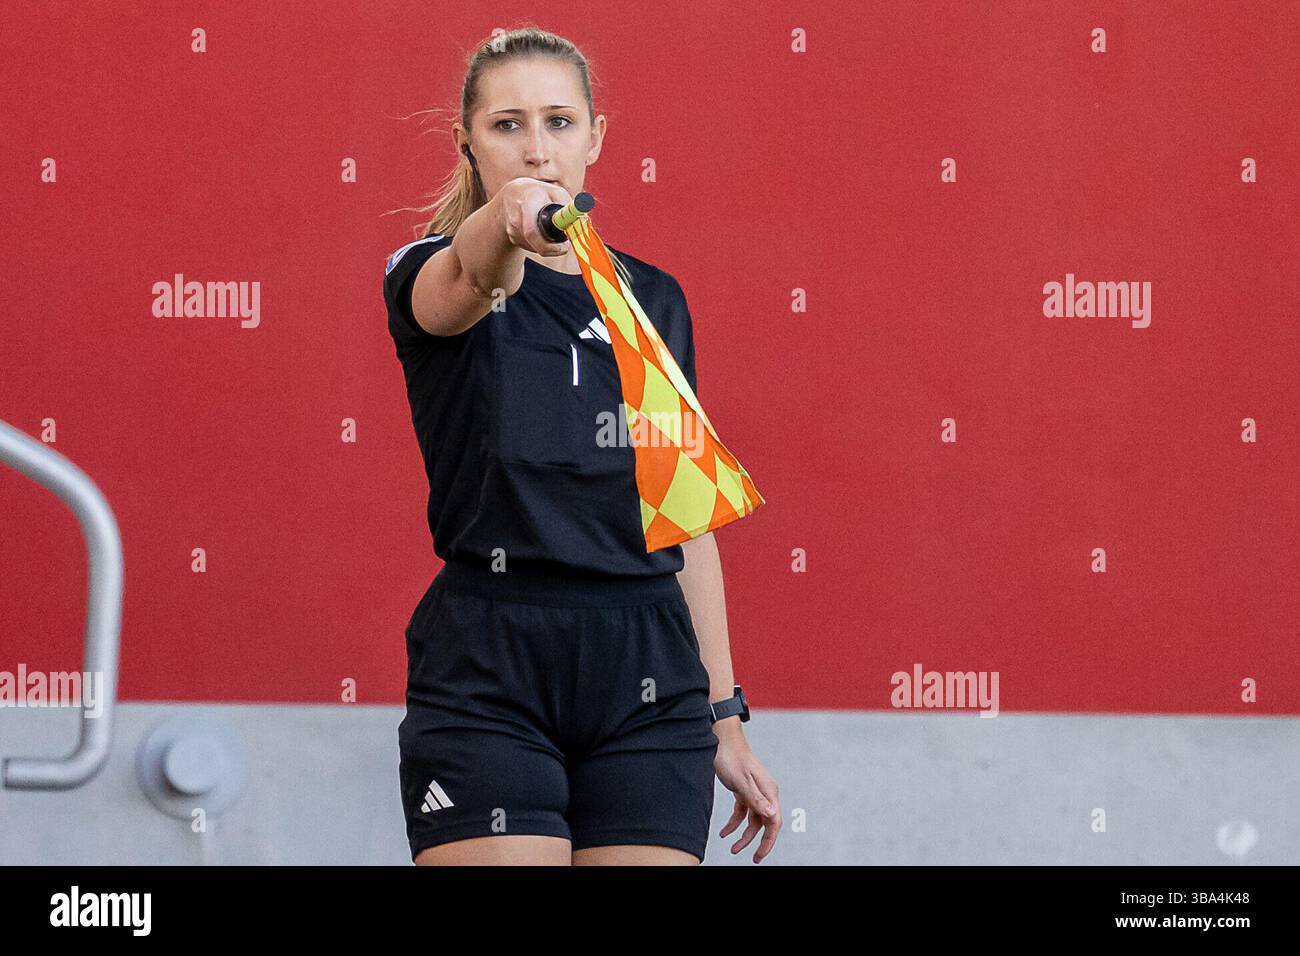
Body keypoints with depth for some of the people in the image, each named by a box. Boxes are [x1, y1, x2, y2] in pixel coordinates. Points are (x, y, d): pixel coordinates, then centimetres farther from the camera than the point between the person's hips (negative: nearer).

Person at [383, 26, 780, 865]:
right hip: (487, 676, -4)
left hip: (648, 677, 4)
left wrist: (725, 718, 14)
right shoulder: (431, 276, 2)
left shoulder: (655, 299, 15)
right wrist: (505, 224, -49)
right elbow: (462, 278, -25)